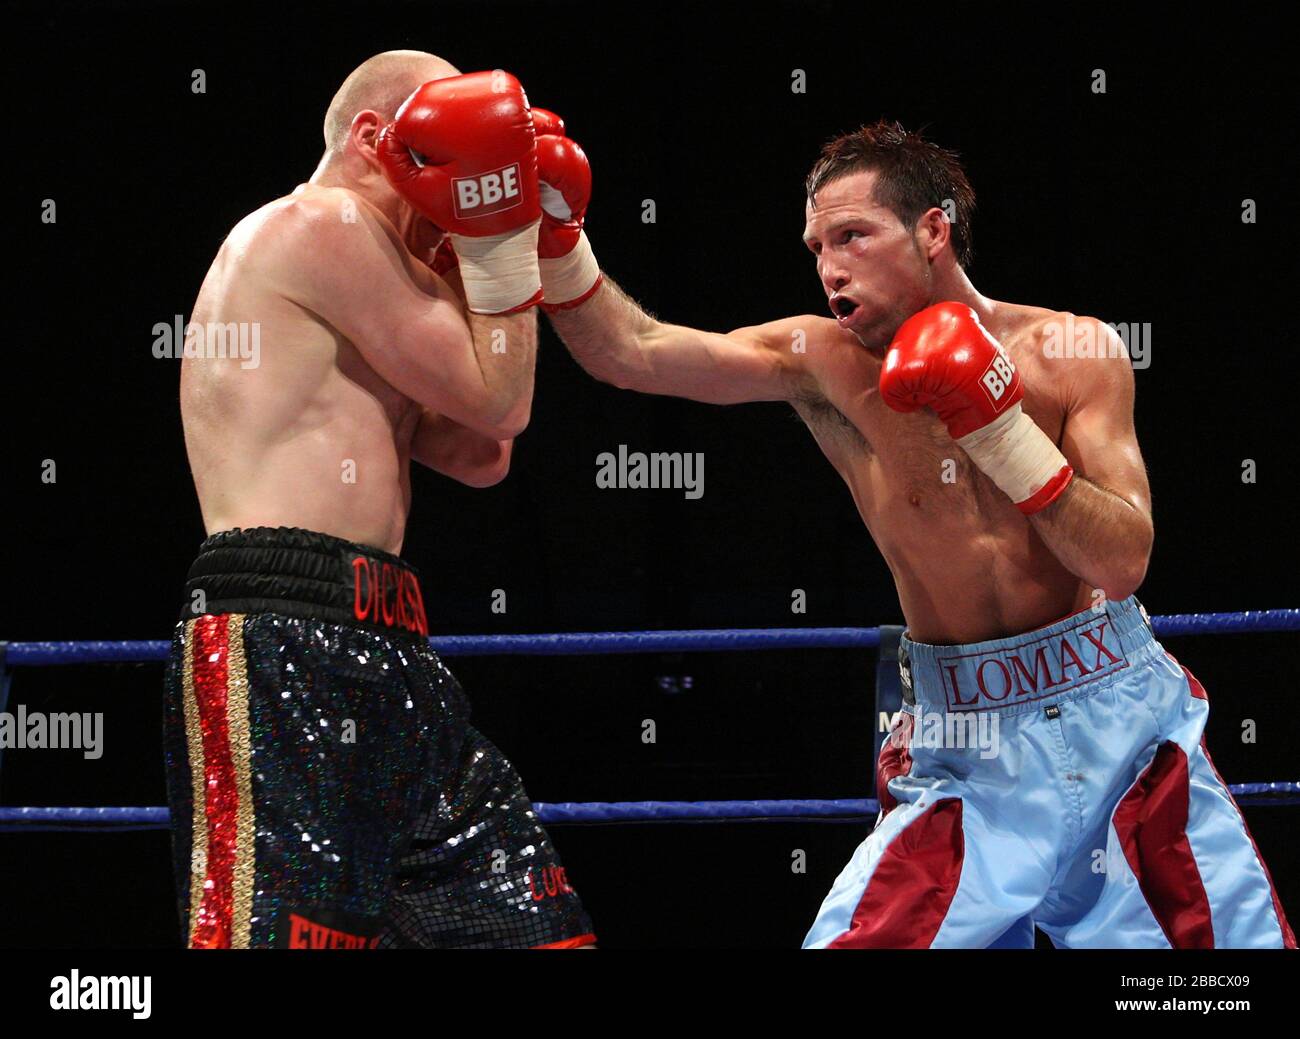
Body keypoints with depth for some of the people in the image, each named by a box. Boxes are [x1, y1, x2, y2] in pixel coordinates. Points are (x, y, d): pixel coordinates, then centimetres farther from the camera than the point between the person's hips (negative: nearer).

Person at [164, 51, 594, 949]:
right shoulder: (319, 224, -4)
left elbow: (479, 454, 22)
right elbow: (494, 401, -5)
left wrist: (500, 255, 20)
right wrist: (495, 238, 3)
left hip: (379, 658, 11)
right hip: (282, 658, -11)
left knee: (536, 923, 8)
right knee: (284, 927, -18)